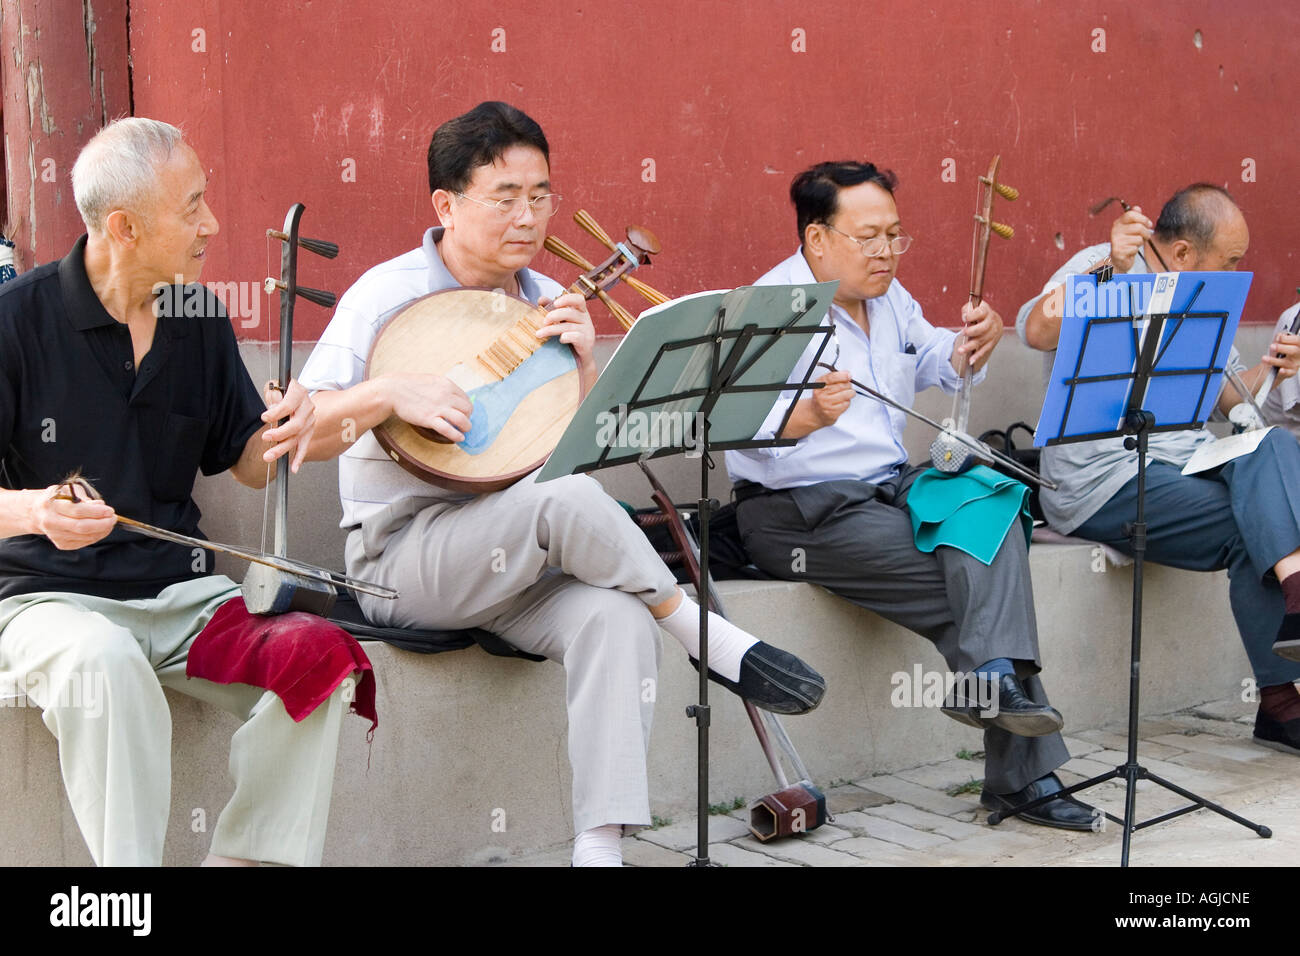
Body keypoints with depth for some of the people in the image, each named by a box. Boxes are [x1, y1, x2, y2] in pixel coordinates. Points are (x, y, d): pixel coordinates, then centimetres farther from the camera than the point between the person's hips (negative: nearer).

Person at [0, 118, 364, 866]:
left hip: (180, 593, 4)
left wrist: (282, 434, -10)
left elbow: (249, 466, 14)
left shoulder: (200, 319, 7)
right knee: (105, 664, -37)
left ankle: (249, 858, -8)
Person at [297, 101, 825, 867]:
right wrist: (390, 393, -28)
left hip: (523, 562, 5)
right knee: (563, 494, -34)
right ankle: (716, 642, -20)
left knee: (617, 616, -29)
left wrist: (585, 364, -10)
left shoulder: (549, 303, 10)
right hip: (401, 559, -4)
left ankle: (601, 846, -31)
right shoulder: (387, 295, -5)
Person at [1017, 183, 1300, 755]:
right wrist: (1110, 267, -35)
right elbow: (1037, 331, -26)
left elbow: (1224, 398, 24)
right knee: (1249, 530, -24)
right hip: (1103, 483, -7)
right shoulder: (1103, 270, -6)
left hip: (1184, 466, 7)